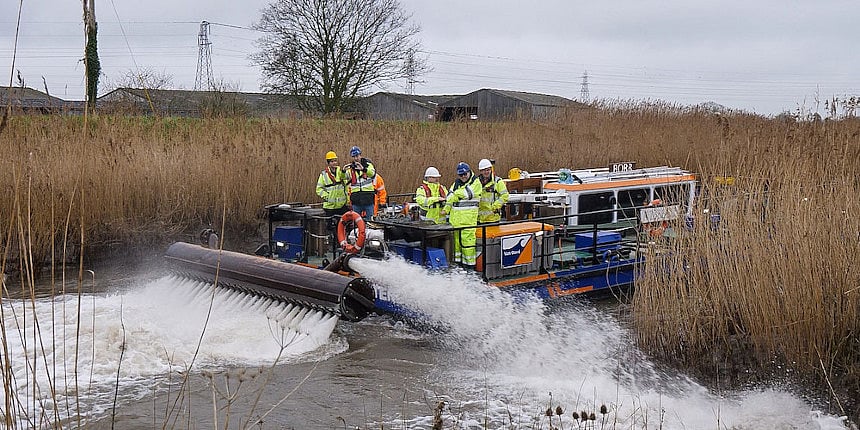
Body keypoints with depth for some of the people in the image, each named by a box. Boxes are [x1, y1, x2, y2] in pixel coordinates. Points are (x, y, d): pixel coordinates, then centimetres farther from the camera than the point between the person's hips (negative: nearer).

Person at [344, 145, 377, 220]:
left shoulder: (367, 163, 1)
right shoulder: (350, 167, 9)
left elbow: (372, 173, -19)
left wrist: (363, 169, -39)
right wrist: (344, 171, -24)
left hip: (368, 197, -2)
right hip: (356, 197, 2)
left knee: (369, 219, 1)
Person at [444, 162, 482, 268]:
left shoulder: (476, 182, -2)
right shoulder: (456, 183, 18)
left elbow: (468, 193, -14)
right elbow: (450, 196, 16)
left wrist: (456, 194, 2)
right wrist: (446, 210, 6)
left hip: (468, 218, -7)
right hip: (455, 217, 7)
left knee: (467, 239, -10)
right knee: (456, 239, 11)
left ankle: (470, 262, -7)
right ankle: (457, 260, 21)